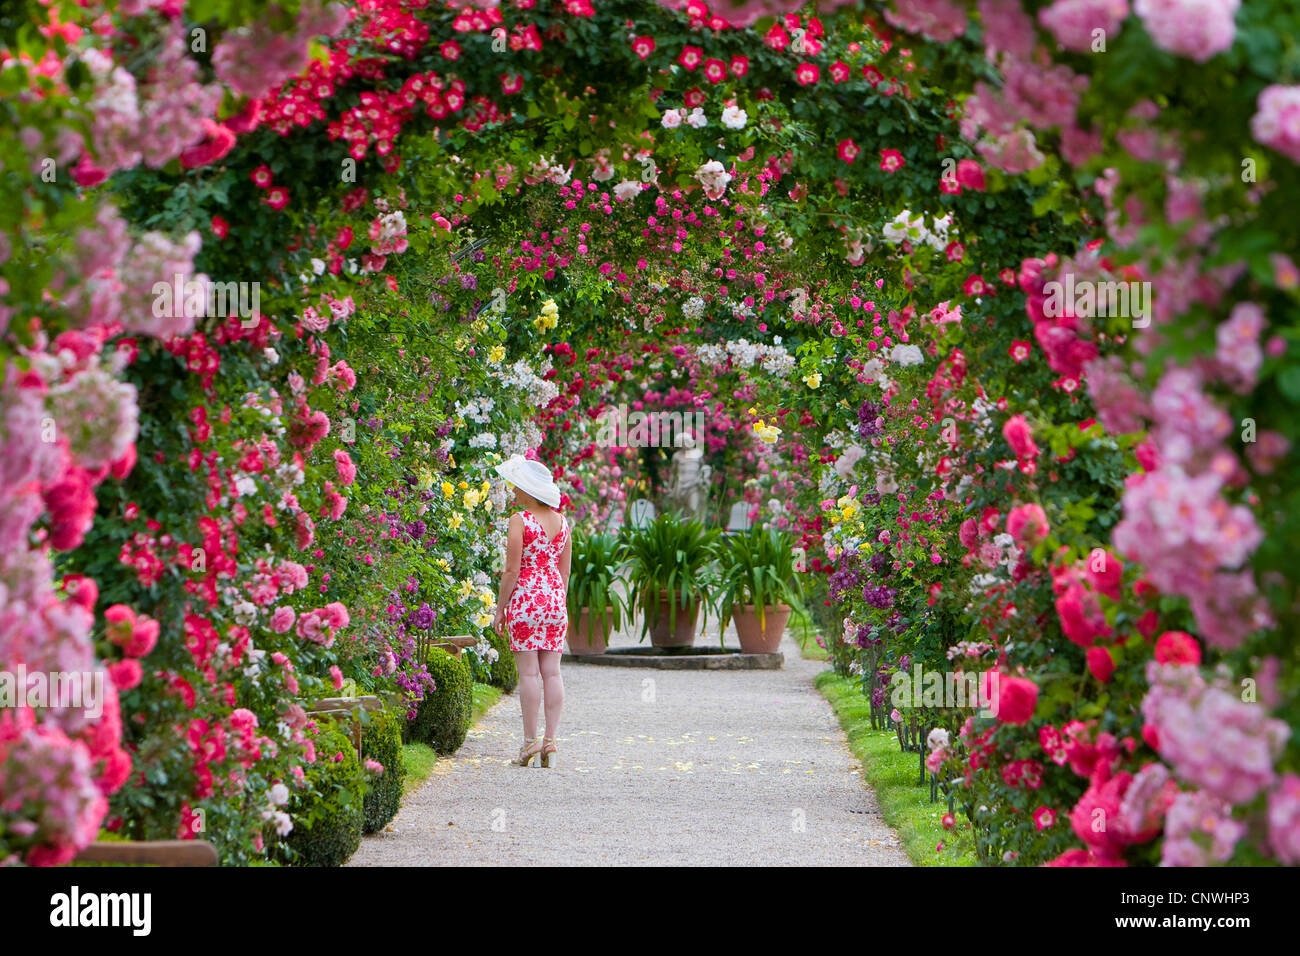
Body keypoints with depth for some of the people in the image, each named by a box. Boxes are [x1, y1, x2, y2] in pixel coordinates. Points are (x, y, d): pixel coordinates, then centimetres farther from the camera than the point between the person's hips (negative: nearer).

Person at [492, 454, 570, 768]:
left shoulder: (520, 520, -9)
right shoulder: (561, 521, 9)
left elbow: (512, 570, -11)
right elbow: (565, 570, 13)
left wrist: (500, 608, -4)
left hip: (525, 597, -5)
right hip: (555, 598, 6)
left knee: (529, 672, -4)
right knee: (551, 671, 4)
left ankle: (531, 740, -5)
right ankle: (551, 740, 2)